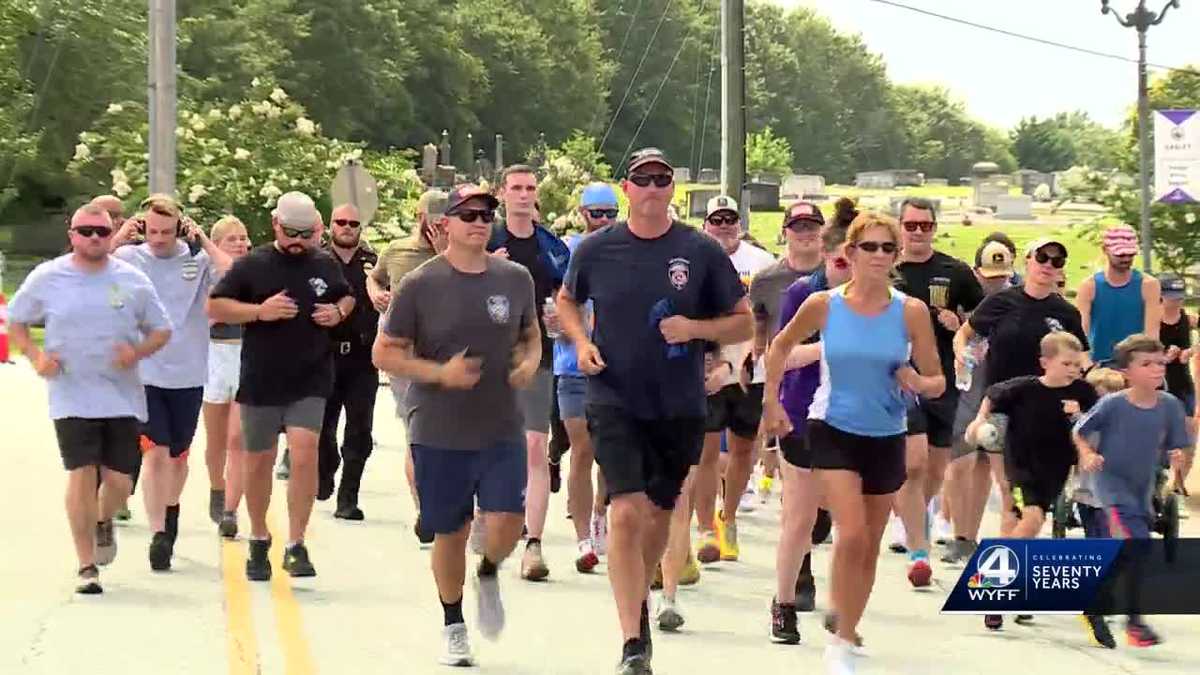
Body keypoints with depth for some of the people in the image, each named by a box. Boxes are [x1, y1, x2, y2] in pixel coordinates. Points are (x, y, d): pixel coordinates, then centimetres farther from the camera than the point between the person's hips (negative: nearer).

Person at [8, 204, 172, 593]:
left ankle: (104, 522, 38)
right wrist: (35, 357, -5)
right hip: (71, 397, -2)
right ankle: (86, 566, -1)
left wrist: (138, 352, -10)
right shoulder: (46, 278, 1)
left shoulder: (132, 280, 3)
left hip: (122, 397, 2)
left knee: (119, 481, 1)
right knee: (82, 475, -11)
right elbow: (16, 322, 12)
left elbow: (161, 330, 11)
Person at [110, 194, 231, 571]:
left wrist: (203, 242, -17)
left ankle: (171, 513, 41)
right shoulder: (127, 258, -2)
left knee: (178, 454, 16)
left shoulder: (197, 259, -2)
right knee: (155, 452, -12)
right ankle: (159, 535, -12)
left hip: (187, 374, 2)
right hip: (143, 373, -2)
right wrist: (118, 240, -16)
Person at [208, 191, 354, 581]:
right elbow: (215, 307, -2)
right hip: (260, 383, 0)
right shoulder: (252, 265, -2)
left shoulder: (325, 266, 6)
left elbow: (347, 297, 24)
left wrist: (339, 312, 0)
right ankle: (259, 541, 29)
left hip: (309, 383, 0)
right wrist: (260, 311, -16)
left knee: (304, 456, -16)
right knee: (259, 463, 10)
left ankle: (296, 546, -10)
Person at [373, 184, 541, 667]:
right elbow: (384, 354, -4)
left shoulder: (515, 279, 3)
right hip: (439, 433, -2)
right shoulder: (420, 285, -7)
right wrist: (441, 373, -17)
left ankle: (488, 575, 24)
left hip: (501, 430, 2)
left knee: (506, 523, -12)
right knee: (450, 533, 8)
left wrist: (530, 364, -4)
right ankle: (453, 627, 29)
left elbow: (531, 335, 19)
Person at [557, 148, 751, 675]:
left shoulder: (701, 251, -4)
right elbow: (566, 302, 18)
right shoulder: (597, 249, -1)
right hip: (615, 401, -2)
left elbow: (744, 323, 2)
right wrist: (582, 342, -2)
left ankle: (639, 597, 46)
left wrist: (695, 328, -16)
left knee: (660, 512, 18)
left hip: (680, 407, 2)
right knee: (626, 513, -16)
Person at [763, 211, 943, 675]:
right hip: (833, 431, -2)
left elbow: (937, 383, -3)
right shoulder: (823, 305, -9)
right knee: (852, 535, -18)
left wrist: (918, 383, -24)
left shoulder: (911, 312, -8)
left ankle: (846, 634, 30)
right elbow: (781, 346, 10)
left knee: (869, 547, 12)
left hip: (886, 438, 2)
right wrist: (771, 402, 7)